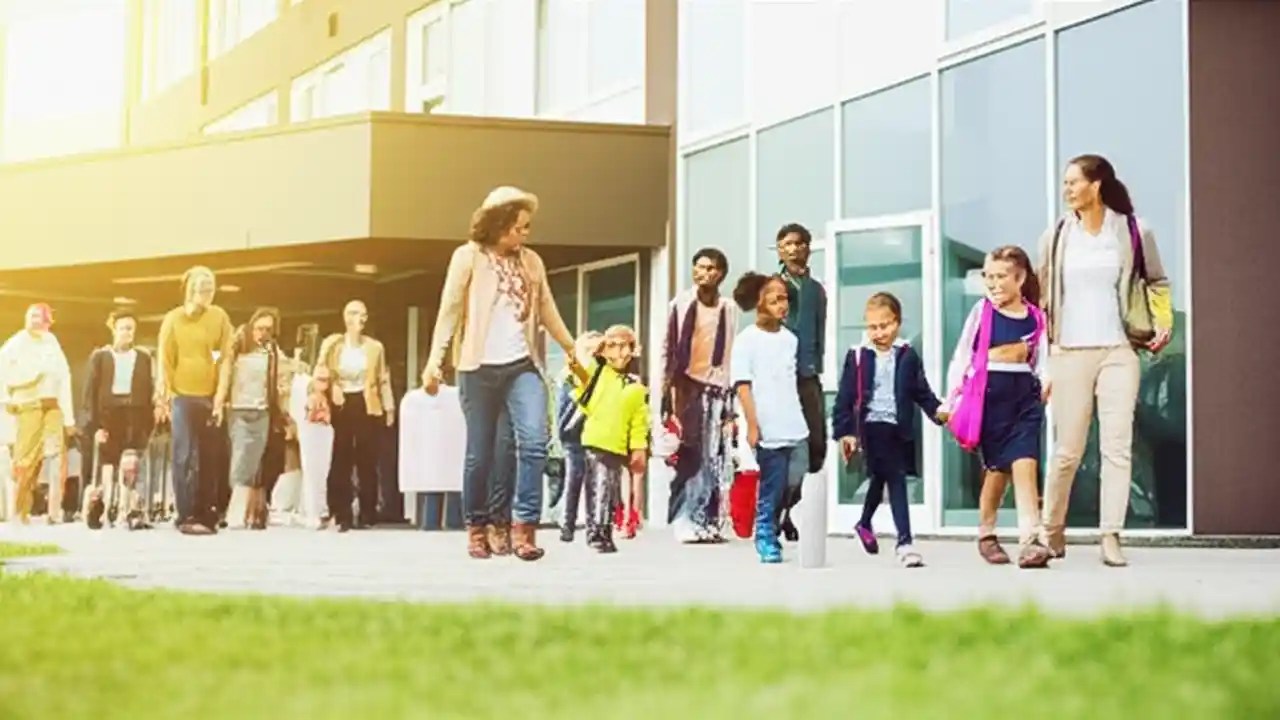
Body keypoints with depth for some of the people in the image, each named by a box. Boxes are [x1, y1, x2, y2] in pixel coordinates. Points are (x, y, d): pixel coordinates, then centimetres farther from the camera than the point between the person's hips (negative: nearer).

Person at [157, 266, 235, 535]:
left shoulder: (220, 317, 6)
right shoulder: (173, 318, 4)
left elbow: (226, 359, 3)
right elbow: (165, 361, 3)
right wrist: (166, 395, -5)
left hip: (211, 397, 2)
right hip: (183, 397, -1)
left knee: (209, 458, 2)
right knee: (185, 457, -4)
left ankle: (207, 516, 6)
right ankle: (187, 516, -3)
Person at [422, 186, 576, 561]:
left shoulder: (531, 261, 13)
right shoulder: (468, 256, 1)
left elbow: (547, 310, 20)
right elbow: (449, 309, -3)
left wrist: (572, 349, 24)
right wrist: (435, 359, -11)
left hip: (523, 365, 3)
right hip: (479, 367, -3)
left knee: (535, 440, -16)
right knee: (480, 453, 2)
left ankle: (524, 525, -13)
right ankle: (478, 527, 17)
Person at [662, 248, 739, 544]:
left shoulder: (730, 309, 8)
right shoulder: (681, 303, 4)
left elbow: (735, 355, 9)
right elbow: (668, 349, 5)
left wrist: (732, 403, 5)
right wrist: (666, 392, -1)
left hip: (718, 388, 2)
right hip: (686, 386, -2)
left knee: (714, 461, 0)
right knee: (689, 457, -6)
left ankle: (708, 522, 5)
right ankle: (686, 523, -4)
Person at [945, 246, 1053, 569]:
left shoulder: (1035, 317, 8)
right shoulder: (982, 311, 2)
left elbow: (1041, 361, 12)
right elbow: (962, 355, 3)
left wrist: (1046, 381, -9)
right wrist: (953, 397, -1)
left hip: (1025, 392, 2)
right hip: (990, 390, -2)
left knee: (1025, 463, -10)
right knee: (998, 466, 4)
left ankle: (1031, 541, -16)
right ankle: (986, 534, 24)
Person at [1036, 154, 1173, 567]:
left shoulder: (1133, 231, 2)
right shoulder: (1056, 237, 6)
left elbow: (1157, 281, 15)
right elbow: (1042, 294, 12)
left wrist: (1164, 323, 3)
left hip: (1119, 352, 0)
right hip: (1070, 353, 1)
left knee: (1117, 447, -5)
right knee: (1068, 450, 2)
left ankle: (1111, 536, -3)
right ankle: (1052, 529, 17)